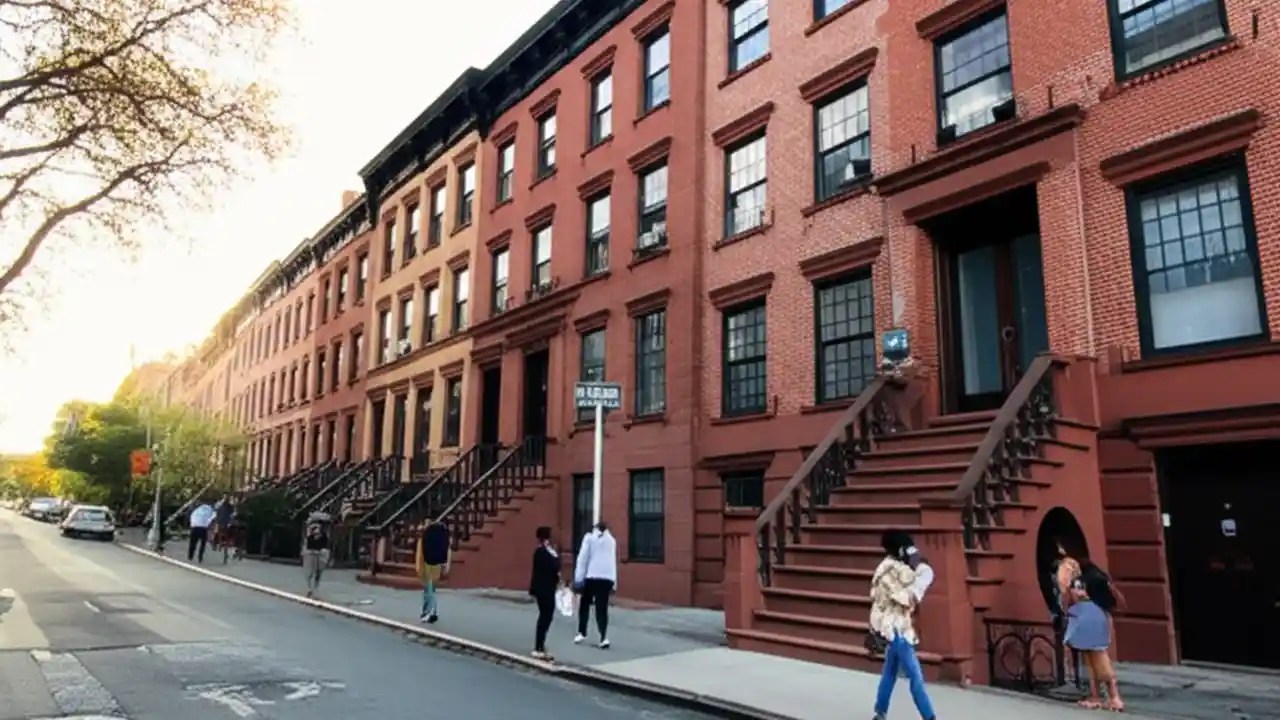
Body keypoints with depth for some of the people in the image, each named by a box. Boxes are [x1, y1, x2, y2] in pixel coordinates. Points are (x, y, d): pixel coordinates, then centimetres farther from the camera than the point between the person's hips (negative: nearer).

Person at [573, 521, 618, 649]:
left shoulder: (590, 537, 7)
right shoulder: (611, 540, 17)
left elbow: (583, 558, -1)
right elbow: (613, 561, 16)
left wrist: (578, 578, -2)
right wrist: (614, 583, 16)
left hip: (592, 576, -2)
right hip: (607, 578, 2)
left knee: (584, 604, 17)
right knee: (602, 608, 3)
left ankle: (581, 633, 15)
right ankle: (604, 637, -11)